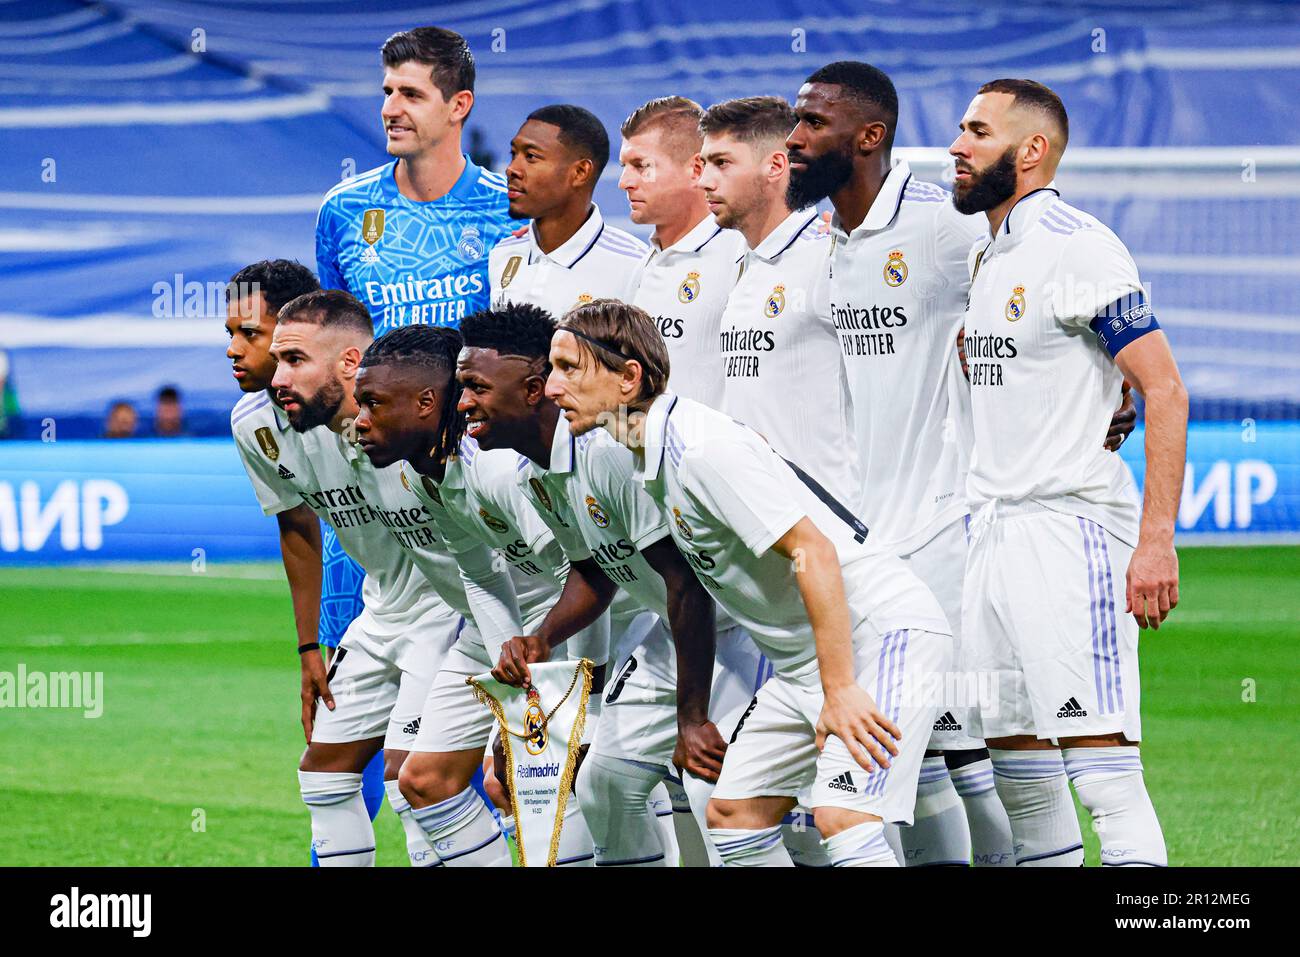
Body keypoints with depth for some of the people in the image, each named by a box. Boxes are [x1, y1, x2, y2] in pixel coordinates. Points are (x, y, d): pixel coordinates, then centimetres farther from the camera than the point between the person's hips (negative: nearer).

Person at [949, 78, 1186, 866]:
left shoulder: (1077, 248, -11)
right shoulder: (987, 257, 16)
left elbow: (1165, 391, -15)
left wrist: (1156, 540, -21)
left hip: (1071, 528, -9)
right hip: (994, 534, 9)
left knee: (1103, 768, -14)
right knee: (1019, 770, 10)